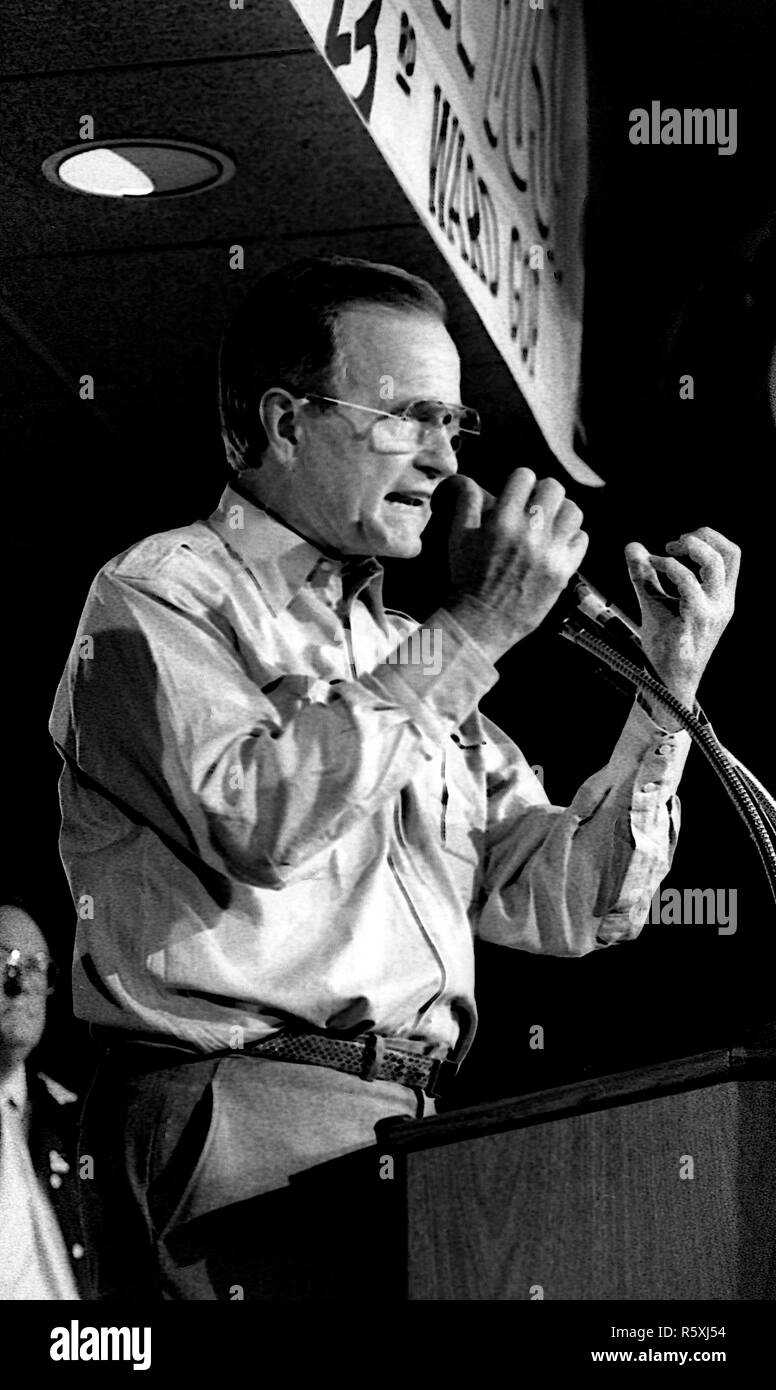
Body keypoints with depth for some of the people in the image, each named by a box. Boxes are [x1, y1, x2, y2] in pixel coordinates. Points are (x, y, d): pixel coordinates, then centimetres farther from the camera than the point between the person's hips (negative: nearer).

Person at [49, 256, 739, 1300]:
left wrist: (669, 685, 9)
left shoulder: (404, 654, 23)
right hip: (239, 1116, -7)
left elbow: (566, 908, 18)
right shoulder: (161, 595, 2)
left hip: (421, 1129, 7)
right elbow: (259, 820, -18)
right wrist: (470, 635, -12)